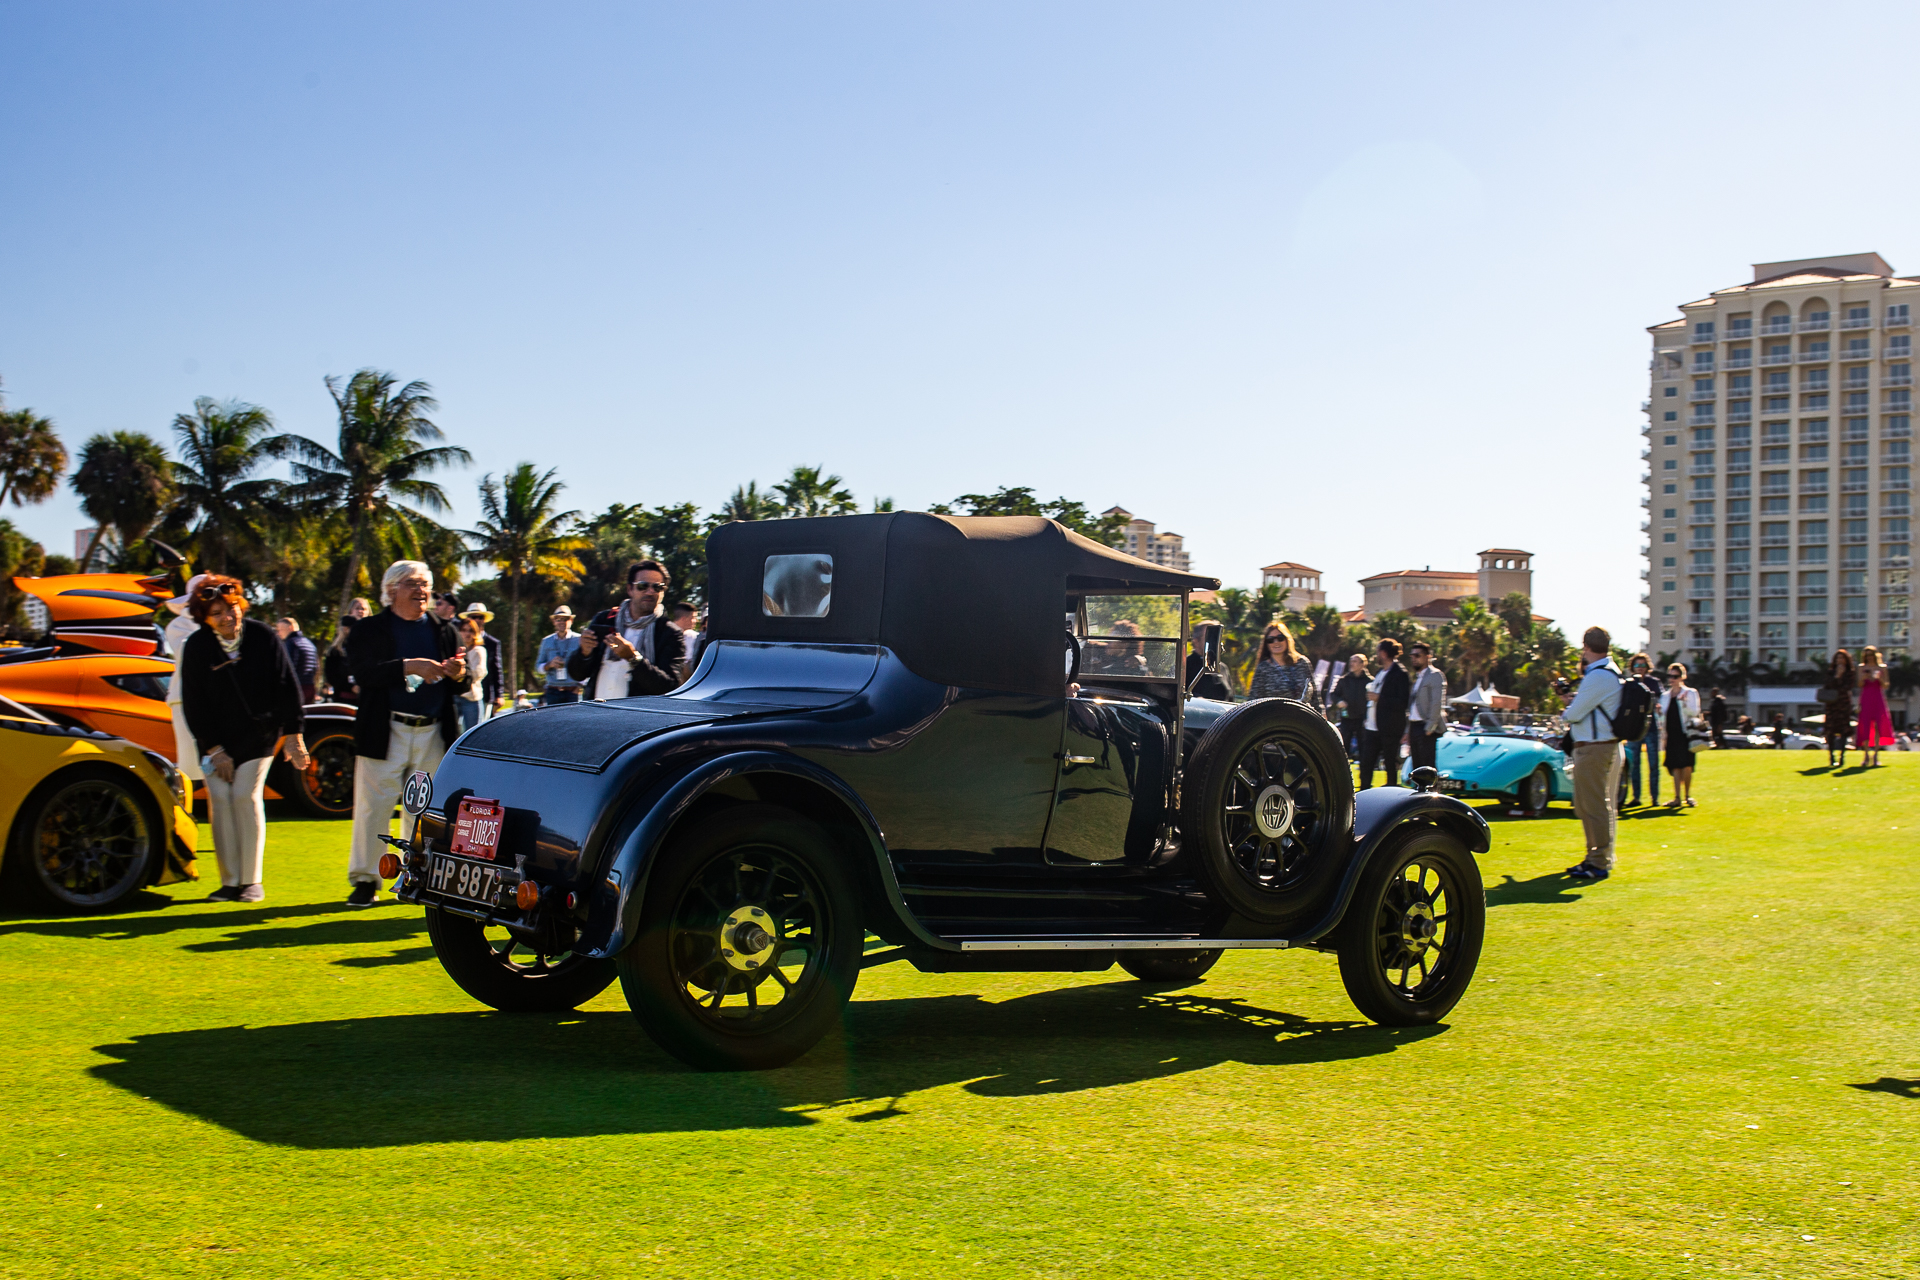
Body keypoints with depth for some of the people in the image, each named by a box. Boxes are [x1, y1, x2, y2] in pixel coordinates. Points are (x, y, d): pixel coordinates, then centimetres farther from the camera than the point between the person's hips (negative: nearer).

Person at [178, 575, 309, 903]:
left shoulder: (263, 637, -9)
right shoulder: (196, 647, -7)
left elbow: (287, 688, -4)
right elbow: (193, 704, -2)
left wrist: (294, 734, -7)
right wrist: (214, 748, -6)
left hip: (257, 734, -2)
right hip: (214, 738, 2)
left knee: (246, 797, -11)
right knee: (220, 800, -5)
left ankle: (251, 881, -3)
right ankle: (229, 882, 4)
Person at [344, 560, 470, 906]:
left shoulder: (444, 631, 13)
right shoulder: (369, 630, 3)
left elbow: (460, 687, 13)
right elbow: (363, 673, -14)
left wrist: (457, 675, -11)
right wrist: (408, 667, -24)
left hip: (433, 734, 3)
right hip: (385, 733, -3)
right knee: (373, 809, -2)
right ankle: (365, 880, 8)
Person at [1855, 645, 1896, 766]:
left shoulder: (1882, 668, 7)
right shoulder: (1862, 667, 8)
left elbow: (1885, 685, 6)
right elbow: (1860, 685, 6)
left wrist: (1879, 678, -13)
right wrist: (1863, 678, -14)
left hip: (1878, 698, 0)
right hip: (1866, 698, 0)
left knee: (1878, 726, -2)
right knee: (1865, 726, -5)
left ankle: (1876, 755, 5)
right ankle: (1866, 755, 0)